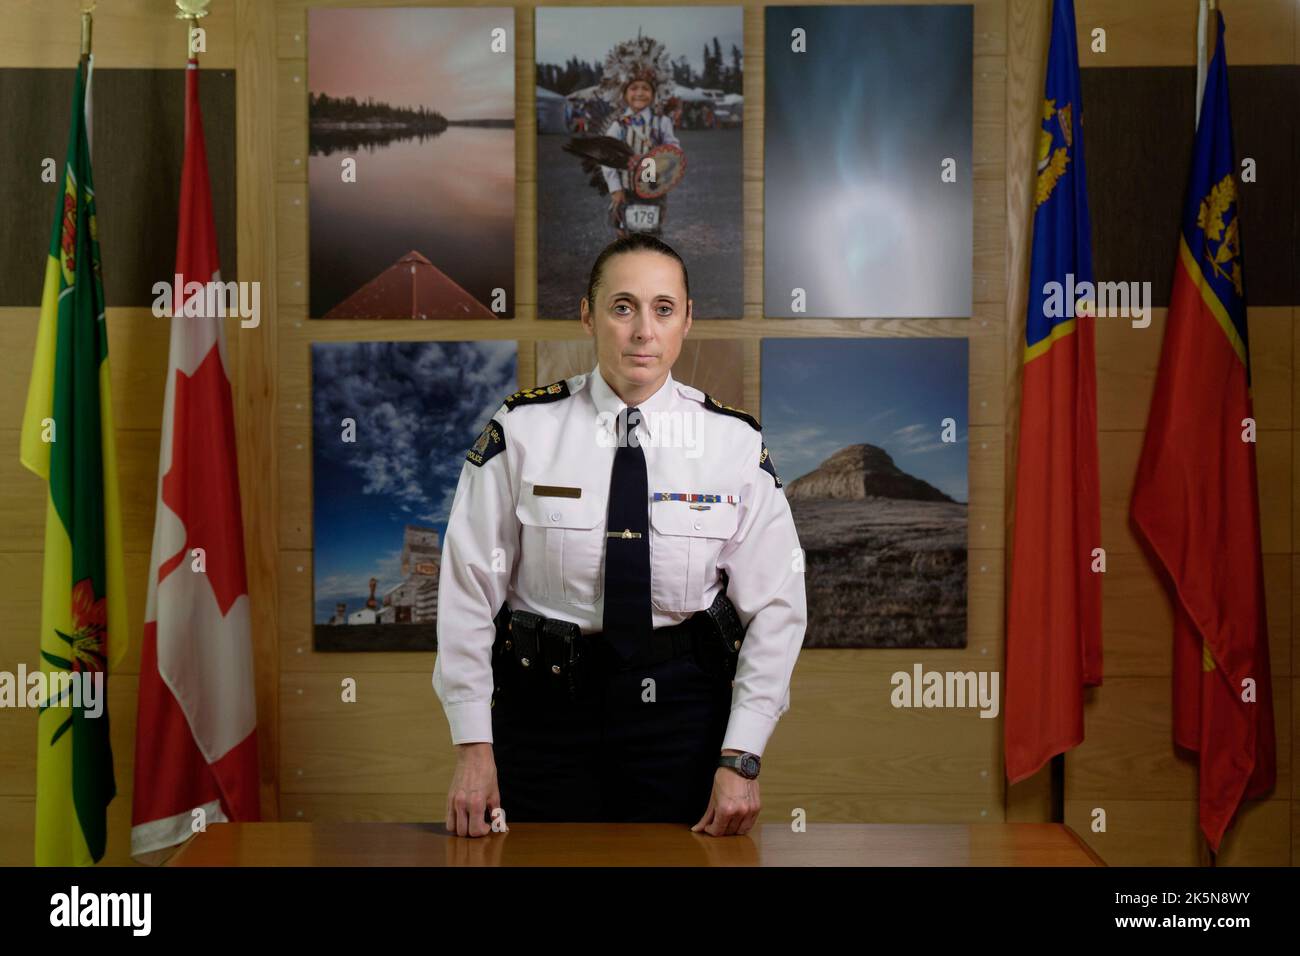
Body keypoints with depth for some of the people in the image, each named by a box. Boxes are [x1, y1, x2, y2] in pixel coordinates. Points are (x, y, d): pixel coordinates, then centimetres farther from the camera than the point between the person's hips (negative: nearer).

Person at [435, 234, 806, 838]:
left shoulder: (735, 442, -4)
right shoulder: (522, 430, -7)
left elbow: (774, 608, -3)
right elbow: (469, 589, -6)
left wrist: (741, 759, -9)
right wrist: (473, 748, -8)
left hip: (682, 698, 1)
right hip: (544, 698, 0)